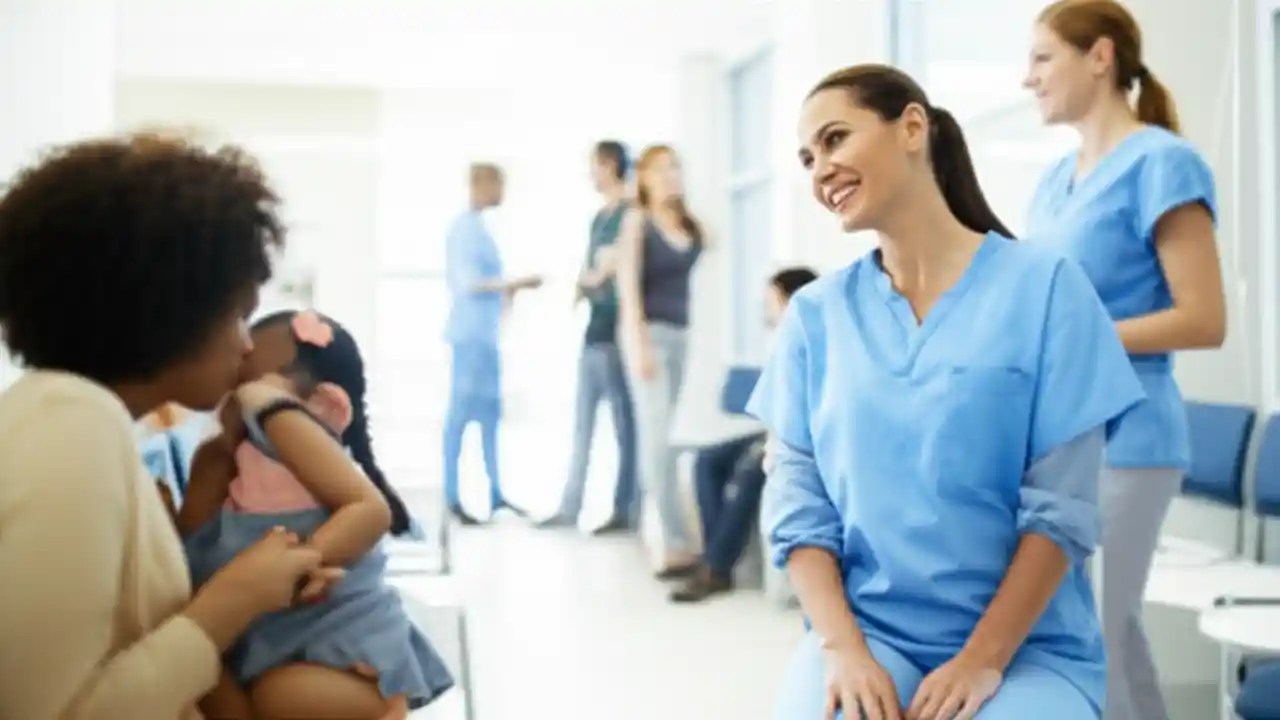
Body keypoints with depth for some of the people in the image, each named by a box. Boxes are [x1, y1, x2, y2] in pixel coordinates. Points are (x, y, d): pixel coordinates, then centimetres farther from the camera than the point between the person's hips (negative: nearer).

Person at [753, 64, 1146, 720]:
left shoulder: (1043, 284, -4)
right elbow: (797, 501, 1)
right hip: (865, 631, 2)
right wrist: (844, 647, -12)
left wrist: (982, 659, -13)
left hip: (1024, 644, -1)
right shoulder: (815, 313, 5)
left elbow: (1063, 506, -6)